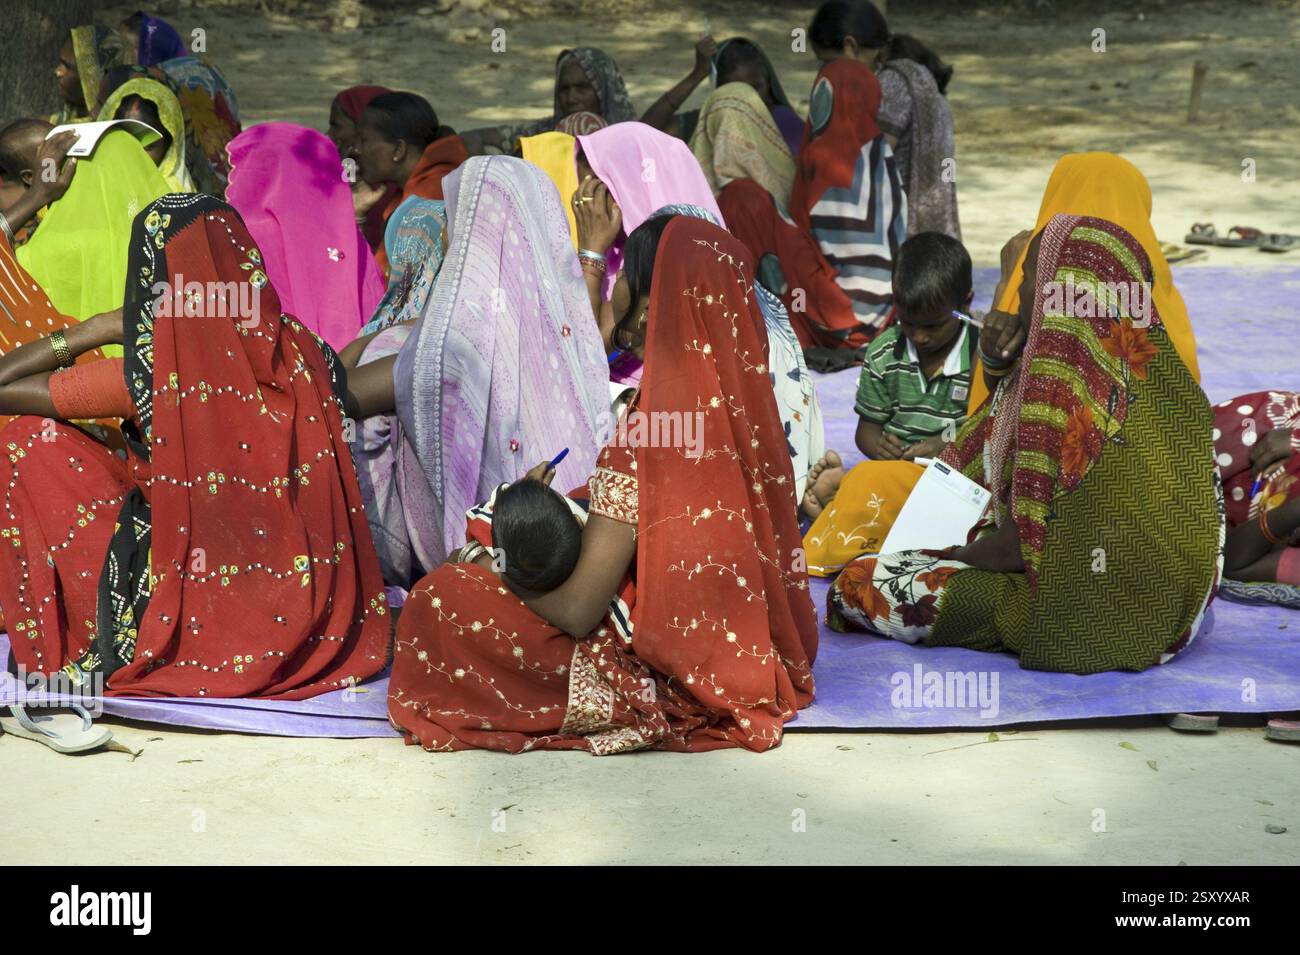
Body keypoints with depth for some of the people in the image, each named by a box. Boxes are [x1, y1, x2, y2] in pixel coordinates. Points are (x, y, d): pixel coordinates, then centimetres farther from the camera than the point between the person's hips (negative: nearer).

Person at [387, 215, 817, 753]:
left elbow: (576, 612, -20)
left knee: (438, 600, -4)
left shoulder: (644, 434, -25)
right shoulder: (745, 401, -3)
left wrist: (502, 562, -1)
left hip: (665, 675, -7)